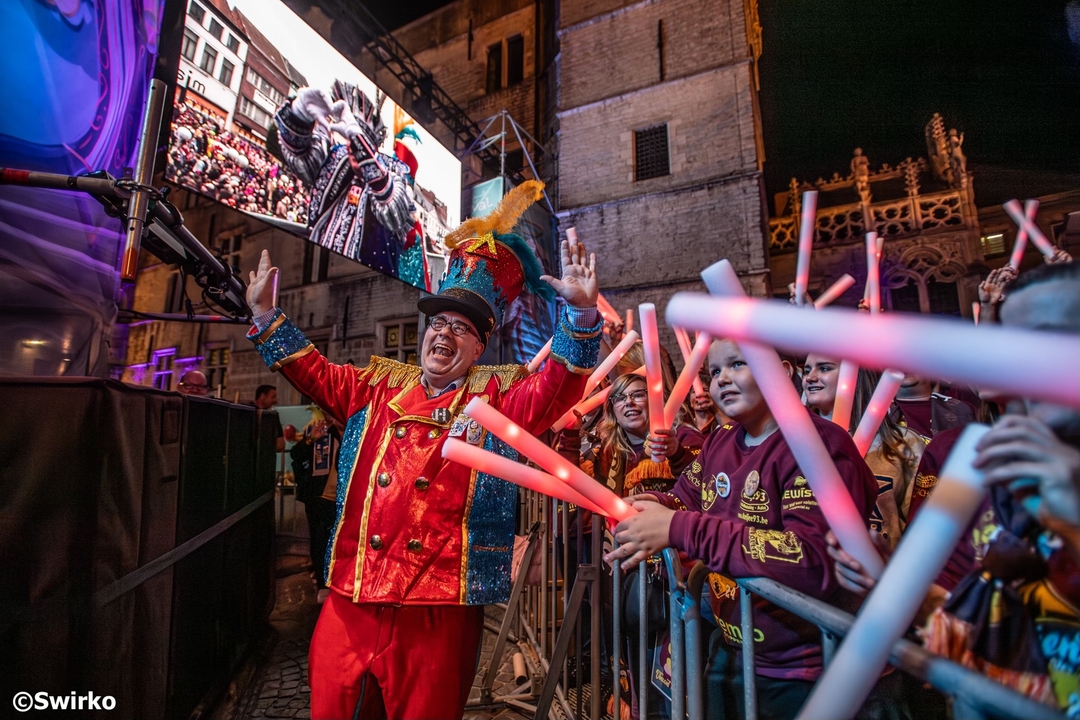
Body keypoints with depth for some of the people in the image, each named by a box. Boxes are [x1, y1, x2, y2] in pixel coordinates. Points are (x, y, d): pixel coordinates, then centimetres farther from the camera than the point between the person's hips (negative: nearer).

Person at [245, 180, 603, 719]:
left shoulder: (498, 396, 1)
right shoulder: (378, 386, 13)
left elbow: (561, 385, -12)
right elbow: (315, 373, 19)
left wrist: (580, 312, -26)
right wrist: (265, 315, 14)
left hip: (439, 612, -3)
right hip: (350, 601, 4)